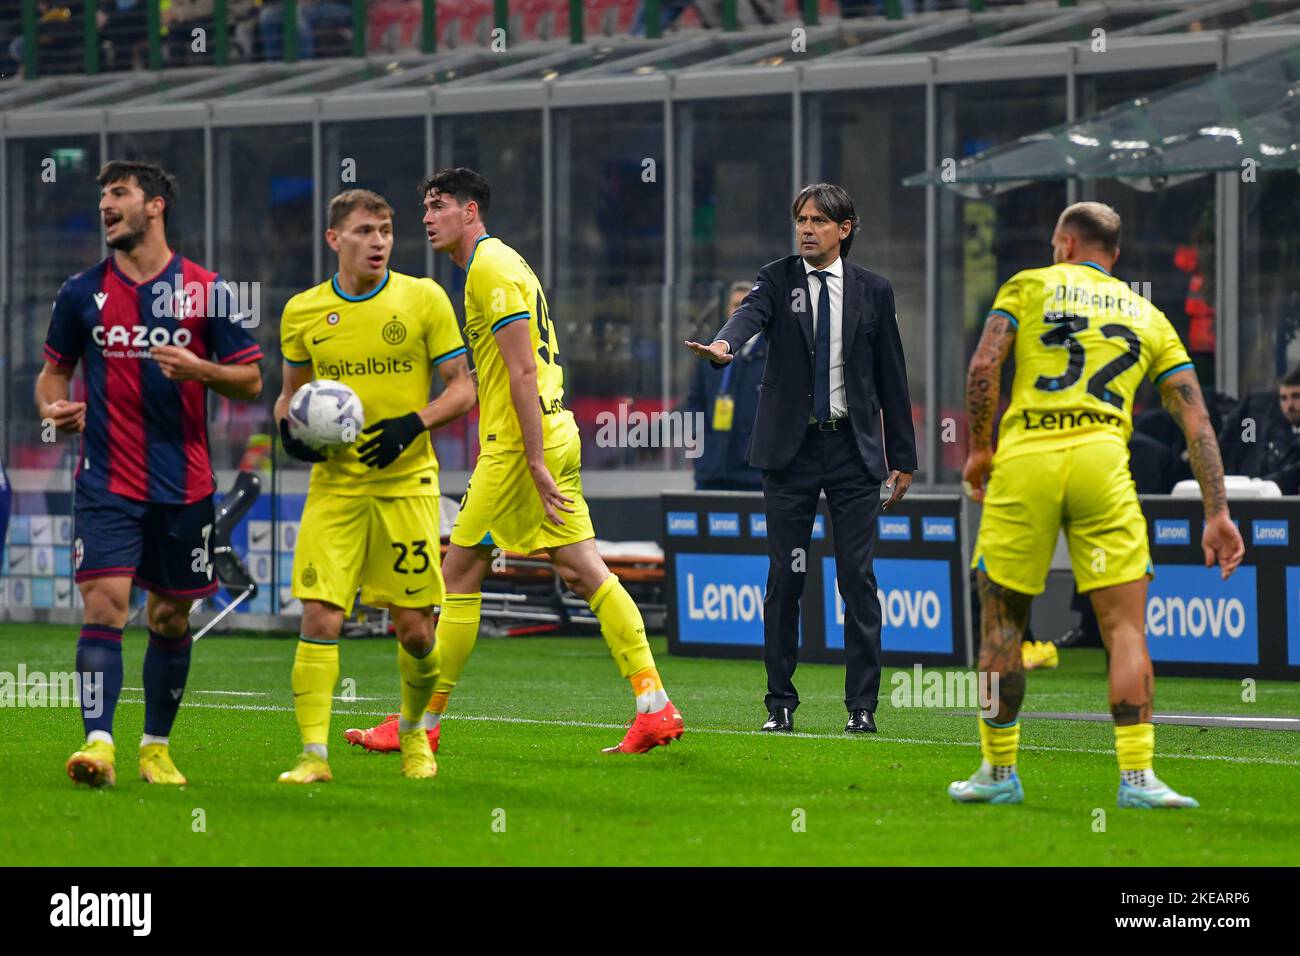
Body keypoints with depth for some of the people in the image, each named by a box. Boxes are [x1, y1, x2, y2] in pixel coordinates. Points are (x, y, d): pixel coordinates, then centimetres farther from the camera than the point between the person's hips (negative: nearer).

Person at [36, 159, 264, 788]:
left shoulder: (205, 291, 1)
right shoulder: (82, 294, 5)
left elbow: (250, 380, 3)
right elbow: (54, 370, 17)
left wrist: (197, 368, -16)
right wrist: (53, 408, -5)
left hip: (183, 486, 0)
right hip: (106, 482, 0)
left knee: (171, 618, 9)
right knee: (104, 604, -15)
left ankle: (157, 747, 22)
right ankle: (98, 744, -22)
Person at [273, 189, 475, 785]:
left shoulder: (423, 299, -1)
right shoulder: (303, 312, 4)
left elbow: (461, 388, 3)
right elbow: (292, 392, 18)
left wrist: (414, 424, -14)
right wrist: (289, 424, -4)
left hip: (407, 480, -1)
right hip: (334, 483, 1)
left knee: (414, 628, 1)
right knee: (320, 616, -13)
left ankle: (413, 731, 28)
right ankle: (314, 753, -10)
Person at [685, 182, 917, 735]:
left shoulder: (872, 291, 7)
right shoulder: (778, 280, 3)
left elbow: (891, 377, 10)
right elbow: (751, 314, -19)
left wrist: (902, 457, 9)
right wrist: (725, 345, -43)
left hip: (854, 447, 0)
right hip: (791, 448, 0)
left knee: (858, 576, -4)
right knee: (784, 576, 0)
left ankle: (862, 705, 0)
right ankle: (781, 704, 7)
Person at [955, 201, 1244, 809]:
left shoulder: (1029, 286, 16)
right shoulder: (1150, 318, 21)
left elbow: (983, 366, 0)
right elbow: (1196, 421, 13)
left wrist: (977, 450, 9)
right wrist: (1217, 514, 11)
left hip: (1022, 460, -1)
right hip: (1102, 460, 1)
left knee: (1002, 623, 10)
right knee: (1125, 627, 0)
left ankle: (998, 772, 16)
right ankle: (1136, 776, -10)